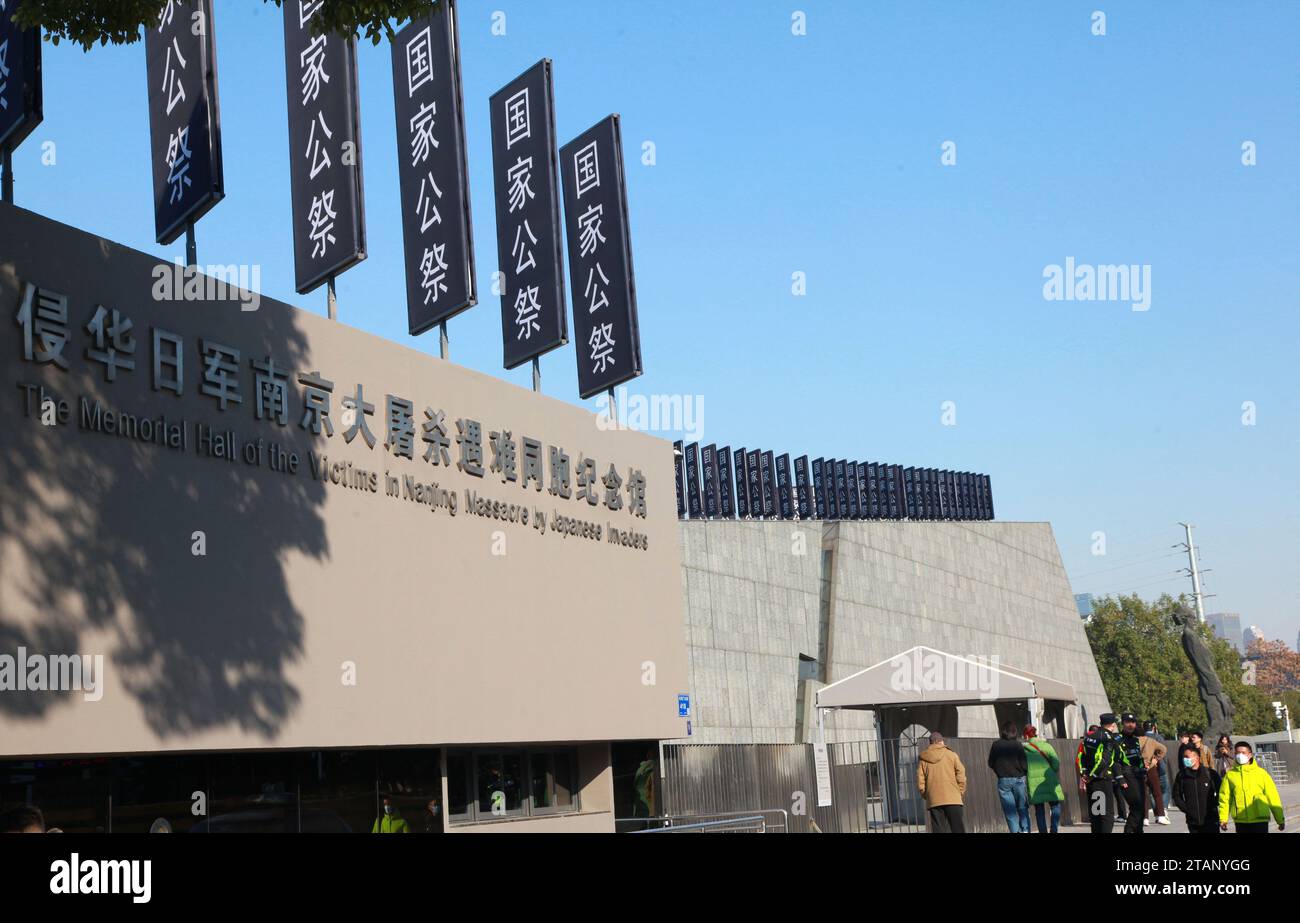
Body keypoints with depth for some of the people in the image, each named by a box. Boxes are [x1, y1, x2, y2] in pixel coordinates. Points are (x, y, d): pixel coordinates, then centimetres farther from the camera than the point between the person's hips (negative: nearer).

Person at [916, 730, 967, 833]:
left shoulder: (923, 759, 8)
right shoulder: (951, 755, 3)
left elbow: (920, 783, 4)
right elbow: (961, 777, -2)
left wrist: (926, 795, 14)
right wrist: (961, 793, 7)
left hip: (934, 801, 2)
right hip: (952, 799, -2)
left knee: (938, 829, 2)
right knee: (958, 829, 1)